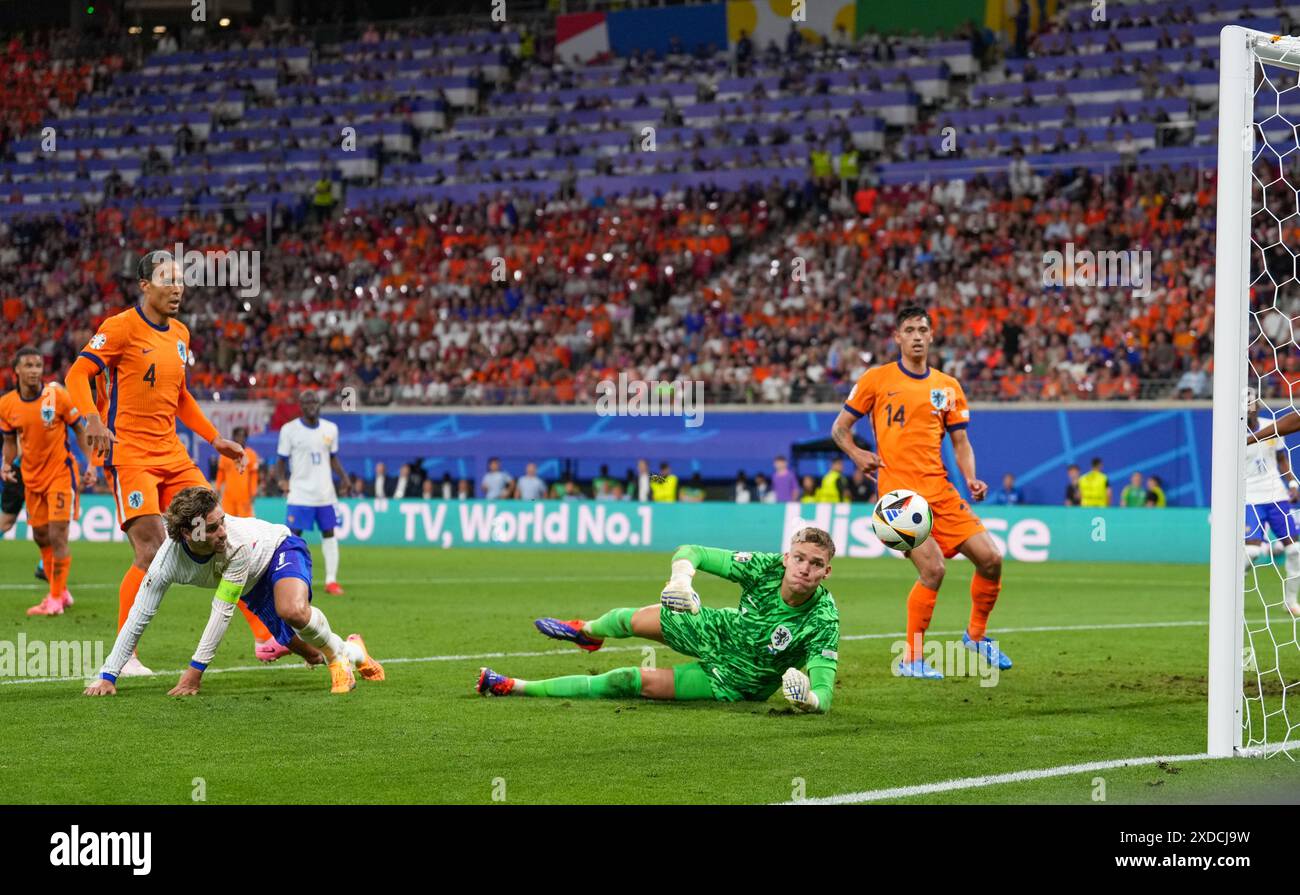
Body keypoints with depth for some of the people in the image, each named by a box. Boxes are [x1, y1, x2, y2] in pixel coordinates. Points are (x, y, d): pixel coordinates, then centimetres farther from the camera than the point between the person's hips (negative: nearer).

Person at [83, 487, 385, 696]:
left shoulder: (237, 541, -43)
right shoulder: (168, 559, -32)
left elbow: (222, 610, -38)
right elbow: (138, 617, -28)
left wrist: (196, 669, -36)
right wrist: (107, 676, -32)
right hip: (253, 586, 5)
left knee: (293, 610, -39)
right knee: (310, 653, 6)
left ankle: (338, 653, -9)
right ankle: (354, 651, 41)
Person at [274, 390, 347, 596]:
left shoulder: (330, 429, 7)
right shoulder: (289, 430, -5)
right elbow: (281, 460, 0)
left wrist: (344, 478, 0)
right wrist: (282, 480, -18)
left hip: (325, 494, 4)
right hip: (300, 493, -4)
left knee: (329, 534, 5)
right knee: (294, 535, -6)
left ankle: (331, 580, 11)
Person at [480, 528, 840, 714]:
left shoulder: (823, 620, -34)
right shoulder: (767, 568, -24)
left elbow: (824, 696, -38)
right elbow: (690, 552, -14)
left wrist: (809, 698, -62)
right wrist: (681, 577, -36)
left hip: (733, 682, -3)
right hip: (721, 632, 3)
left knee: (637, 681, -10)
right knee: (636, 619, 7)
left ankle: (514, 687, 6)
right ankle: (586, 631, 51)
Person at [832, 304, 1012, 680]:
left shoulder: (948, 387, 12)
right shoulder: (876, 379, 2)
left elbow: (961, 443, 15)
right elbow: (839, 428, 8)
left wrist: (971, 480, -3)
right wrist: (858, 454, -11)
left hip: (940, 489, 5)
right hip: (899, 490, -5)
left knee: (991, 558, -3)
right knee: (933, 568, -20)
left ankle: (976, 634, 22)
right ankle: (911, 659, -6)